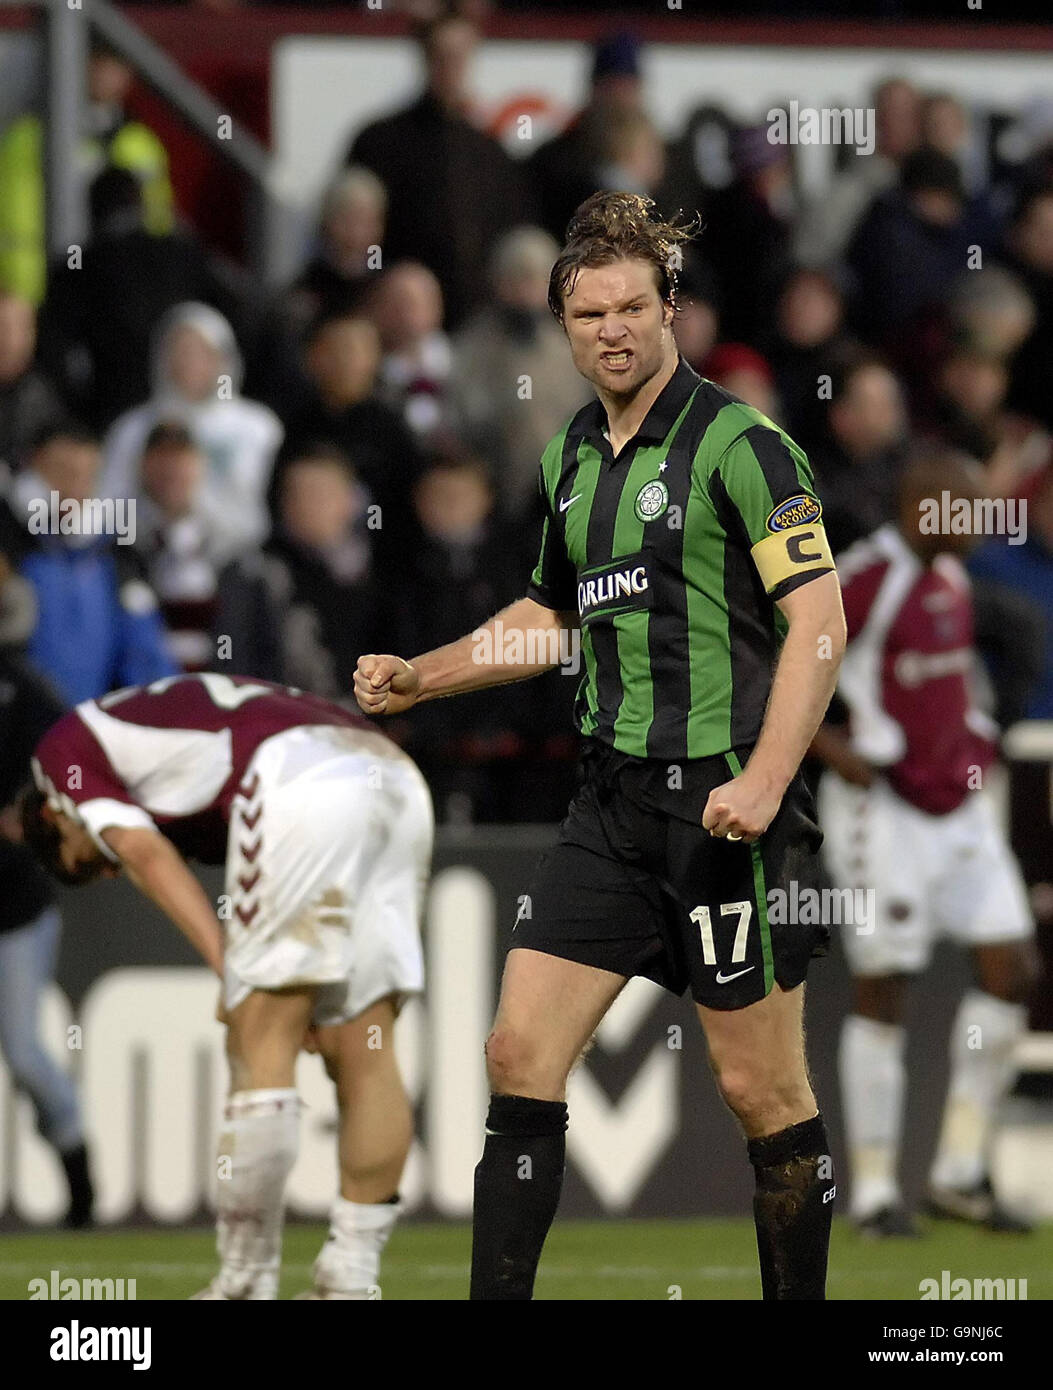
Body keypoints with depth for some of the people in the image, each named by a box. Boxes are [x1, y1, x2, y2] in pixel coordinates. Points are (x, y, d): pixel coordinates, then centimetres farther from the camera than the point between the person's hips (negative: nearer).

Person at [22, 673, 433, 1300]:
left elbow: (149, 856, 3)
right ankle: (352, 1281, 9)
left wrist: (230, 967, -5)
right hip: (397, 778, 7)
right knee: (361, 1052, 8)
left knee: (262, 1041, -2)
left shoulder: (64, 749, 21)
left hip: (302, 781, -7)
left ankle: (247, 1281, -1)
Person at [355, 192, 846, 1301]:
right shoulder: (570, 458, 13)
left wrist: (765, 778, -24)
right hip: (613, 795, 7)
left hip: (723, 800, -7)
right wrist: (419, 678, 21)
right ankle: (497, 1296, 5)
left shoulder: (737, 443, -10)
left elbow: (818, 618, -15)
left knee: (760, 1087, -1)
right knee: (520, 1050, 1)